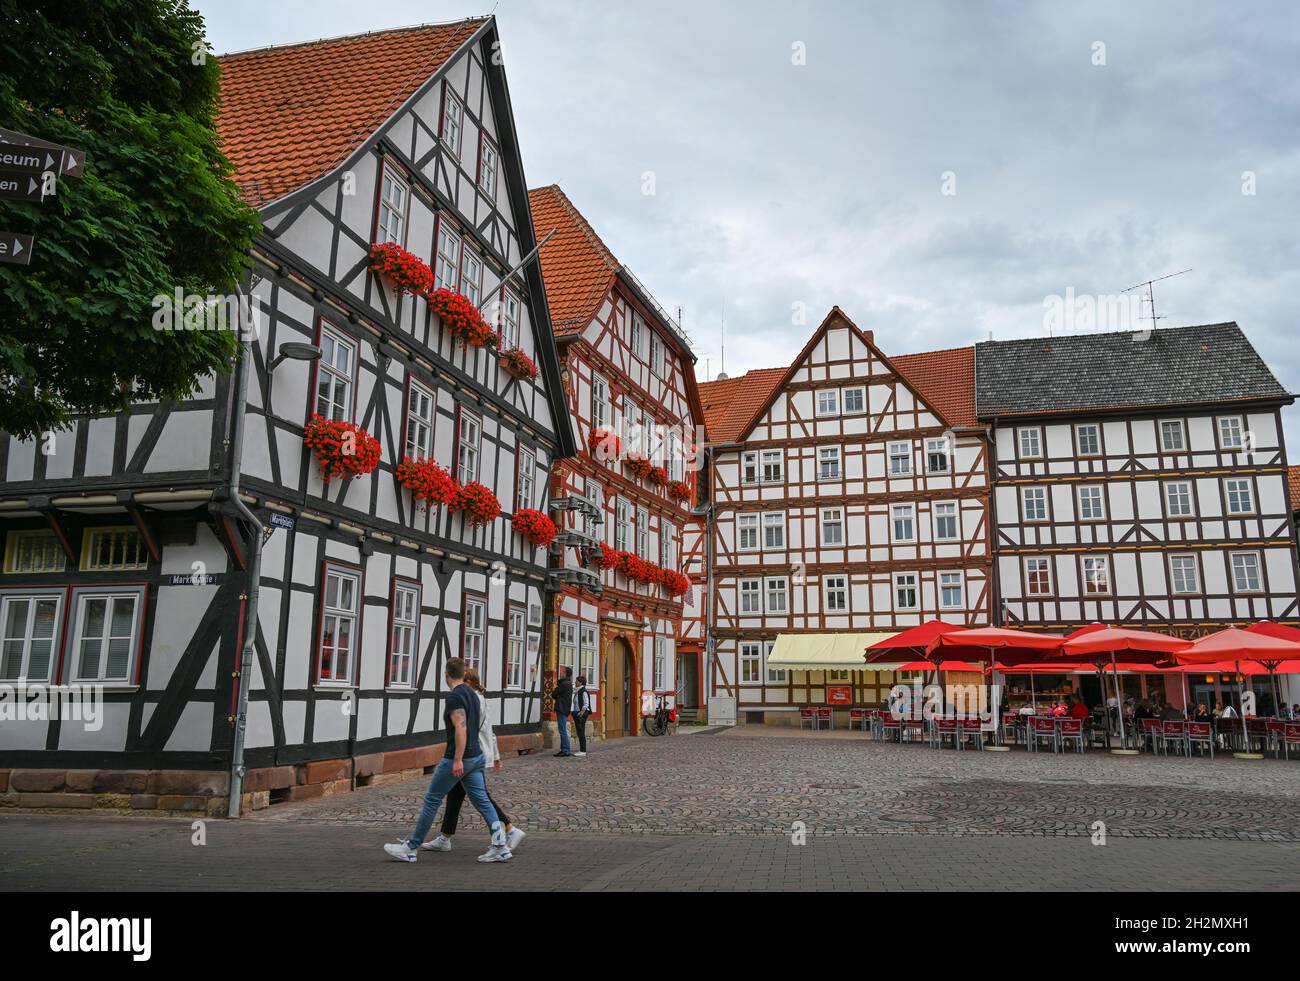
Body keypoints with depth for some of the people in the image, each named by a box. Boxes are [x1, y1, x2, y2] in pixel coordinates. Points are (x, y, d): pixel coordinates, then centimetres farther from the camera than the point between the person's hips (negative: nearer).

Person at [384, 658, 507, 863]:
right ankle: (501, 847, -2)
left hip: (458, 760, -8)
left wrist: (457, 760, -25)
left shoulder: (454, 697, -14)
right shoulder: (472, 694, 14)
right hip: (475, 757, 8)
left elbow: (461, 729, -24)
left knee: (431, 800, 4)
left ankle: (412, 848, 15)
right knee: (482, 801, 5)